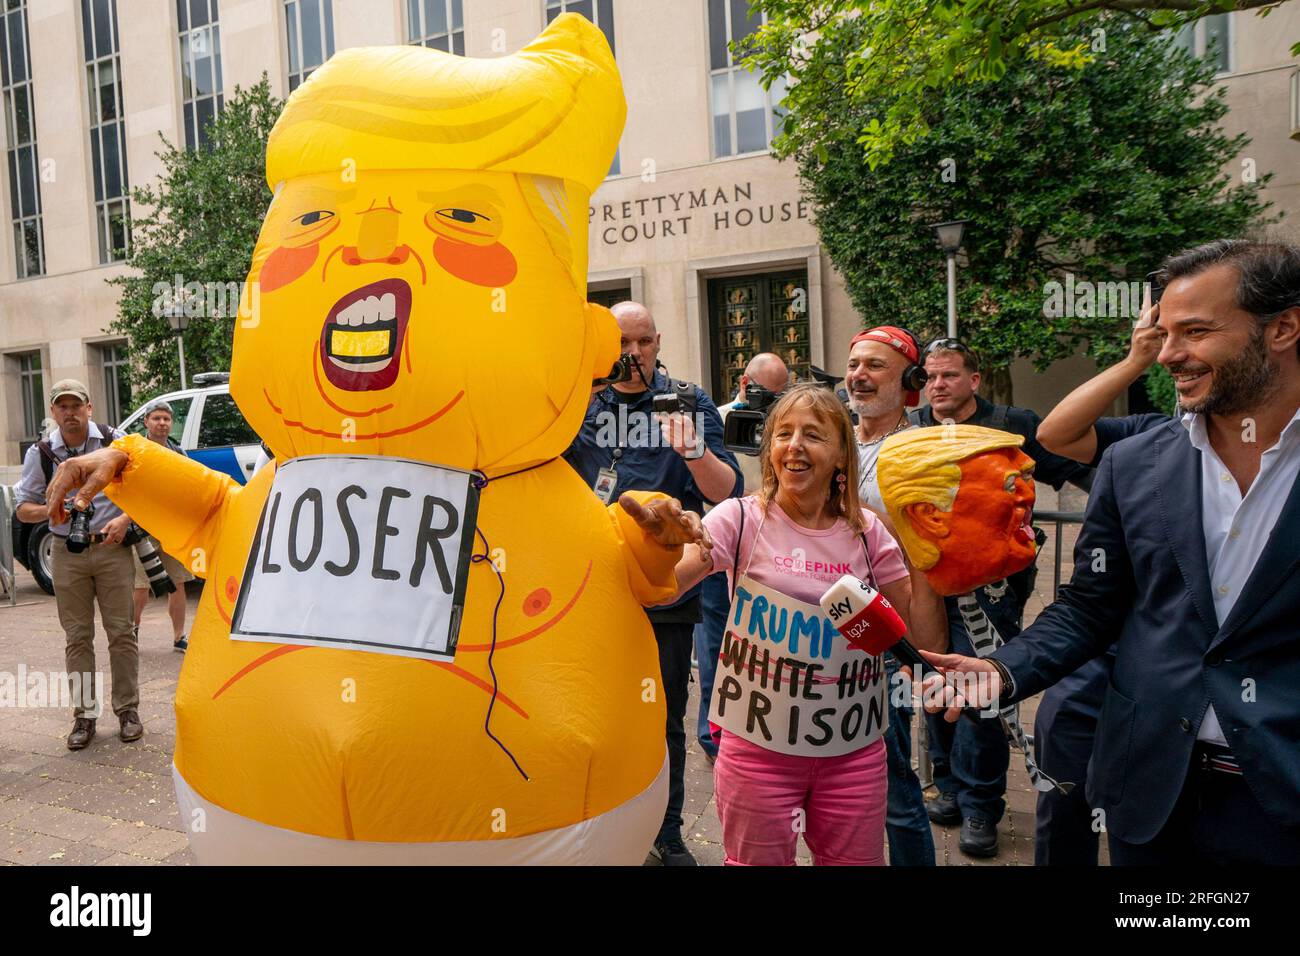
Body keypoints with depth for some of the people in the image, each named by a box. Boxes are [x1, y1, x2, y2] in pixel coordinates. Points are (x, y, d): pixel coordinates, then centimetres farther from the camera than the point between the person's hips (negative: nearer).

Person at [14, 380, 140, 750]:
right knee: (77, 637, 5)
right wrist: (48, 511, -15)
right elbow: (23, 507, 7)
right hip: (67, 553, 1)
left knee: (121, 632, 1)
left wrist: (125, 519, -12)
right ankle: (84, 715, 14)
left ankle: (127, 710, 11)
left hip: (112, 548, -1)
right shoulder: (40, 453, 4)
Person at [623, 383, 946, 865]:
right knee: (760, 861, 13)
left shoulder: (866, 532, -1)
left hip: (854, 750, 3)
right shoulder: (744, 519, -9)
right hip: (759, 747, -2)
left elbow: (926, 637, 1)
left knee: (857, 860, 17)